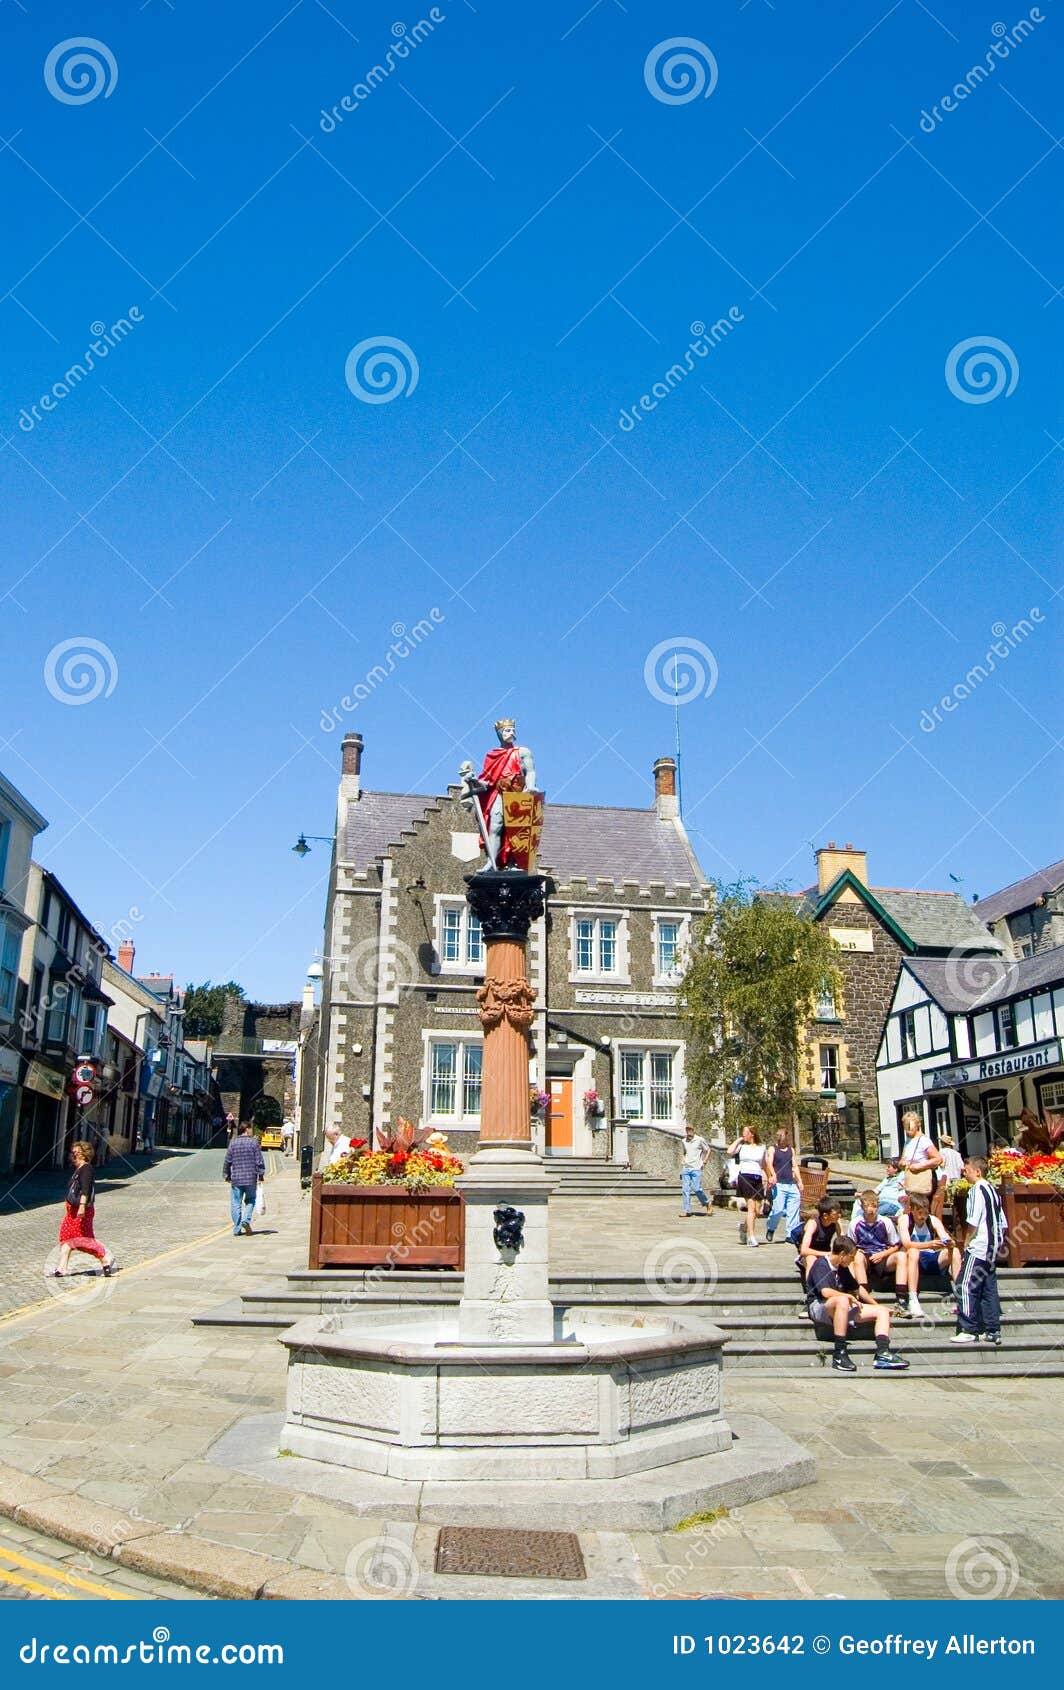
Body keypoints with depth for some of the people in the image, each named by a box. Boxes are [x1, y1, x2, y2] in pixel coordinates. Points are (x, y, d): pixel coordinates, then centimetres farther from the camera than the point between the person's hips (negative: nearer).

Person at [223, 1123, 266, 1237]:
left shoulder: (233, 1143, 2)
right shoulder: (254, 1142, -4)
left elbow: (227, 1161, 4)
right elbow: (259, 1161, -6)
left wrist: (226, 1175, 16)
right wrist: (261, 1175, 2)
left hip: (236, 1179, 1)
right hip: (251, 1178, -1)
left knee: (236, 1204, 6)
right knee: (250, 1201, 16)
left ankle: (237, 1229, 6)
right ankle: (246, 1220, -4)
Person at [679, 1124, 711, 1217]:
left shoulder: (699, 1140, -4)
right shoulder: (684, 1141, 10)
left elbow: (707, 1150, 6)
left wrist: (704, 1162, 1)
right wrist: (683, 1160, 12)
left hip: (696, 1168, -5)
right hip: (686, 1168, 5)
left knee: (696, 1189, -10)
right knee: (685, 1189, -1)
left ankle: (705, 1203, 16)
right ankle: (686, 1210, 3)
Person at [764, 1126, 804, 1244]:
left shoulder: (791, 1150, 18)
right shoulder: (772, 1149, 4)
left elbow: (794, 1166, 22)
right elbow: (769, 1163, -10)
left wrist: (800, 1182, 12)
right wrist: (773, 1175, -29)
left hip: (791, 1184, 5)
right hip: (779, 1185, -5)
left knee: (794, 1209, -3)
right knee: (778, 1209, -11)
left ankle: (790, 1234, 5)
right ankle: (770, 1229, 14)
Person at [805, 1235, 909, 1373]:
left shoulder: (842, 1268, 17)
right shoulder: (820, 1265, -12)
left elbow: (857, 1288, 31)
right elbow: (826, 1292, -27)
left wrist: (876, 1305, 34)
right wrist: (850, 1296, -15)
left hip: (842, 1309, 9)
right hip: (819, 1307, -9)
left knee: (882, 1311, 2)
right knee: (842, 1301, -42)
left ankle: (883, 1353, -21)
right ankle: (839, 1355, -40)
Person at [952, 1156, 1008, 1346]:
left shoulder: (976, 1190, -12)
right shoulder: (992, 1190, 14)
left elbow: (973, 1223, -17)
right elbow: (1003, 1225, 17)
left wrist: (966, 1244, -8)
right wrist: (996, 1242, 20)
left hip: (978, 1248, -9)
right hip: (992, 1249, 9)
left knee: (966, 1286, -6)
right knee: (989, 1289, 11)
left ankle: (969, 1330, -8)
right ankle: (993, 1331, 12)